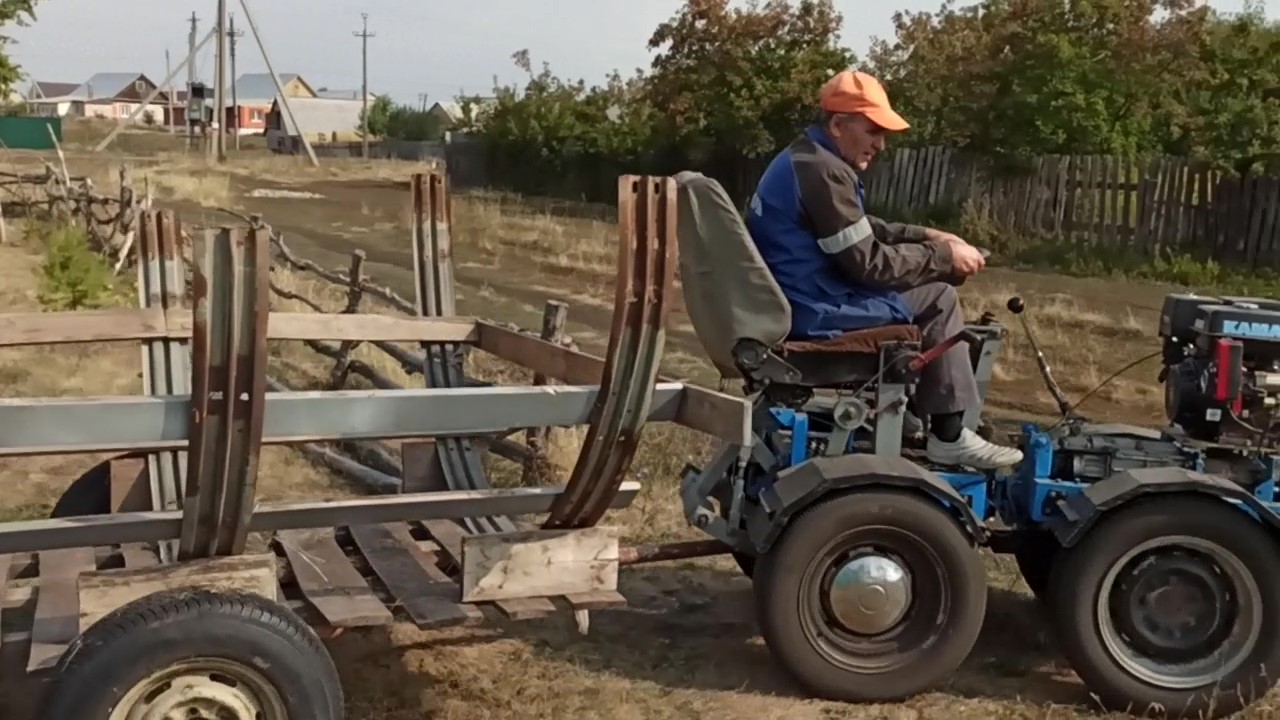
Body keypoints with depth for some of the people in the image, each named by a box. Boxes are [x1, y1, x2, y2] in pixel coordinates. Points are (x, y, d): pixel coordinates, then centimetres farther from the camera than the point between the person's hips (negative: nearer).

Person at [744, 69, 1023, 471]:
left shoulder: (802, 159, 13)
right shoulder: (822, 170, -20)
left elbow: (863, 231, 22)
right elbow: (870, 263, -21)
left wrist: (927, 237, 10)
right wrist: (943, 256, -10)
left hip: (795, 304, 10)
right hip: (817, 315, -10)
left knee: (928, 284, 21)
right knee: (939, 298, -2)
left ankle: (916, 413, 23)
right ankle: (948, 436, 1)